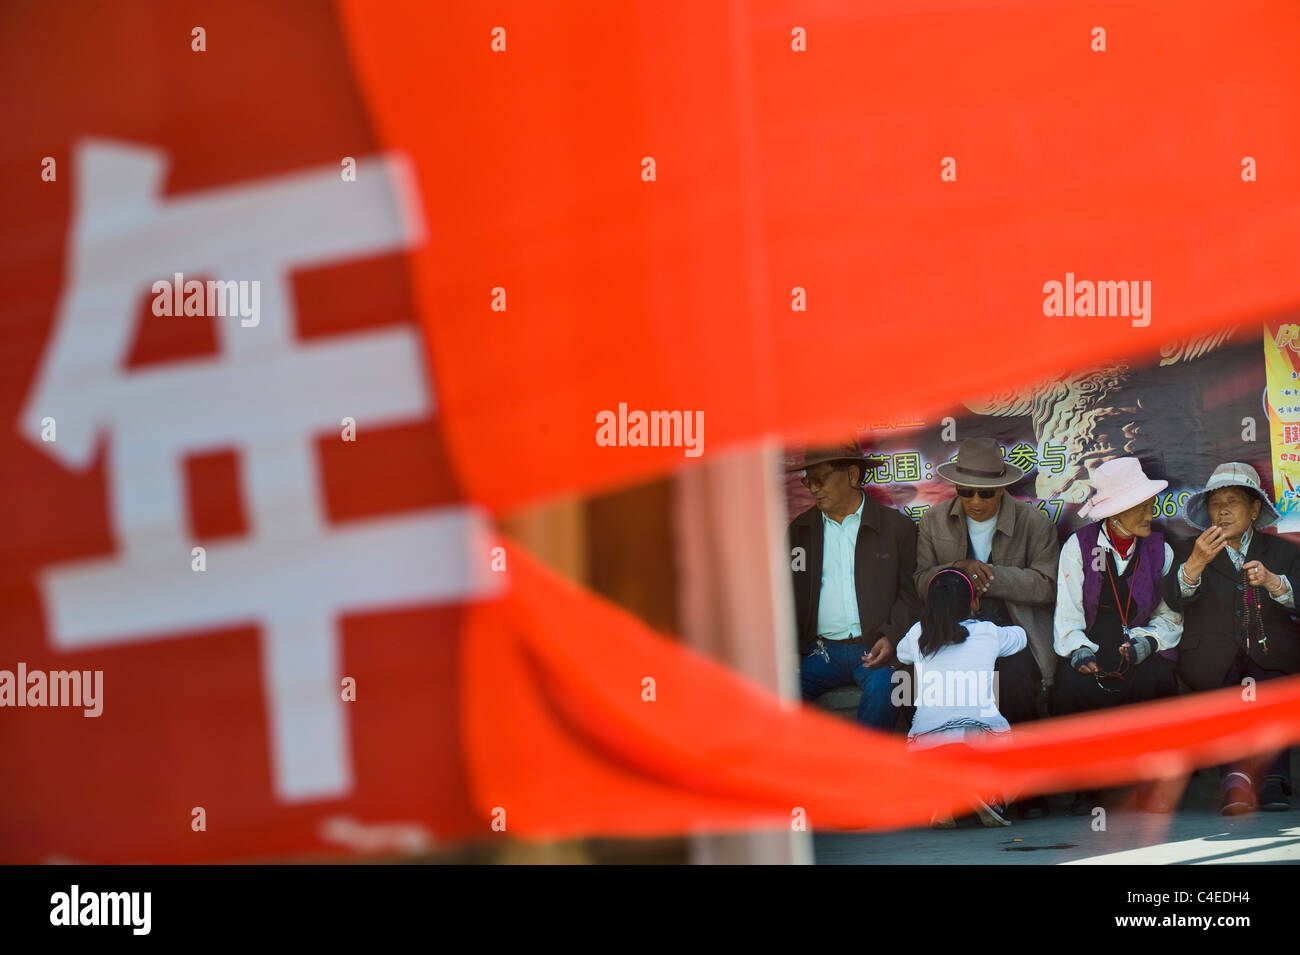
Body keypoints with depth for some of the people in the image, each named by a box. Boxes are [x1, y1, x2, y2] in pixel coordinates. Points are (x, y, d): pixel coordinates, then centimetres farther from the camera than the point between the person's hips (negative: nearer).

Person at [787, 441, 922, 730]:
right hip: (820, 650, 3)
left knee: (882, 687, -34)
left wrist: (892, 636, -13)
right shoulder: (800, 530, 15)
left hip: (875, 648, -2)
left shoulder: (896, 526, 7)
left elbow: (910, 590, 4)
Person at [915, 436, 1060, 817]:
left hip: (1015, 626, -2)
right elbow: (922, 581, 7)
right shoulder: (935, 521, 9)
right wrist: (959, 569, -14)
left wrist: (988, 574, -17)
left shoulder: (1035, 523, 0)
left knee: (1014, 675, -30)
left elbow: (1046, 585, -7)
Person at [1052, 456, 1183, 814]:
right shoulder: (1078, 547, 5)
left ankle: (1151, 783, -14)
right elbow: (1068, 615, 0)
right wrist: (1079, 652, -19)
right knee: (1071, 689, -33)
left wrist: (1143, 643, -13)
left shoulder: (1160, 551, 11)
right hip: (1090, 655, -1)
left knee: (1160, 679, -33)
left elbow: (1170, 620, 7)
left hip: (1139, 657, 1)